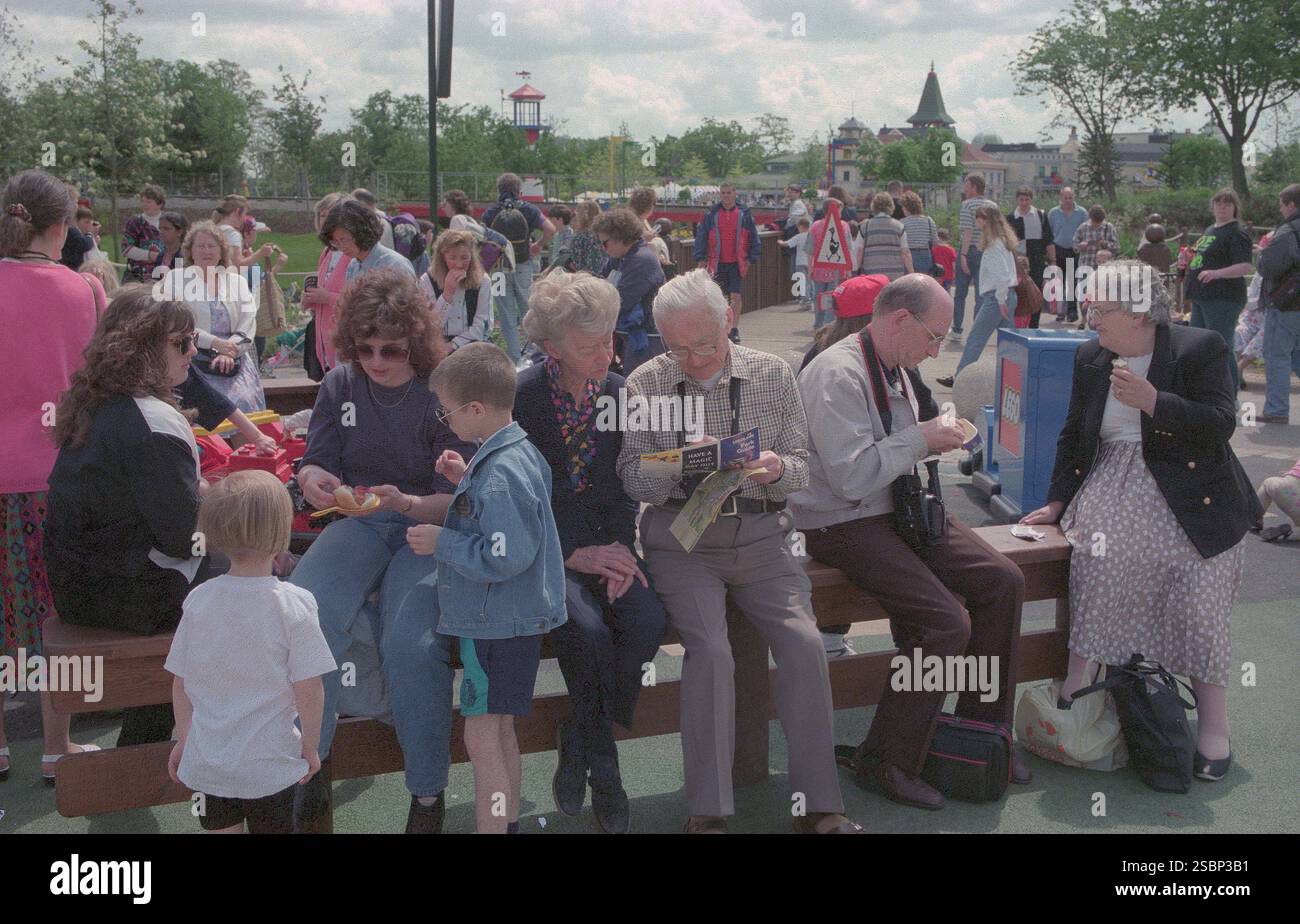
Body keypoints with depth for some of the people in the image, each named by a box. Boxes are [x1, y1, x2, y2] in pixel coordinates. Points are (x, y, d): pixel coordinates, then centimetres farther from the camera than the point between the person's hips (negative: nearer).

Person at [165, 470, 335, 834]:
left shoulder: (198, 600, -6)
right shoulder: (293, 603, -17)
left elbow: (180, 682, 2)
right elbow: (308, 689, -16)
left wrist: (183, 739, 16)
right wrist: (310, 748, -1)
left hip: (207, 760, 4)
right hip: (269, 763, -3)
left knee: (220, 828, 18)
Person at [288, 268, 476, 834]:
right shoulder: (340, 385, 6)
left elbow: (457, 500, -7)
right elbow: (316, 464, 9)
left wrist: (410, 503, -28)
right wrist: (314, 479, -16)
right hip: (359, 525, 4)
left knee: (411, 644, -30)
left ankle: (427, 793, -10)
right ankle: (311, 762, -9)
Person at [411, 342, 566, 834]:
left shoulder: (499, 474, -25)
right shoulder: (520, 452, 5)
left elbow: (505, 557, -27)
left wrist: (440, 542, -17)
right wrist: (467, 480, 7)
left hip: (496, 624, -10)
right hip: (510, 617, 10)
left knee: (482, 737, -1)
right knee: (500, 731, 21)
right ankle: (509, 822, 34)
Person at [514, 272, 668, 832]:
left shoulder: (620, 392, 5)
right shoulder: (518, 397, -9)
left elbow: (625, 488, 10)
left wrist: (621, 546, -8)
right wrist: (575, 555, -16)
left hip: (606, 539, 4)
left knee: (648, 619, -24)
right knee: (586, 628, -31)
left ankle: (577, 749, -3)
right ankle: (602, 769, -6)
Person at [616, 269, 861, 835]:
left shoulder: (772, 375, 4)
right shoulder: (646, 385, 0)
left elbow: (801, 470, 5)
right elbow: (633, 480, -3)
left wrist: (776, 469, -19)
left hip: (760, 537, 2)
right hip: (681, 541, -2)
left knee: (803, 643, -19)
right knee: (710, 650, -25)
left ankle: (819, 806, -7)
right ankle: (707, 812, -11)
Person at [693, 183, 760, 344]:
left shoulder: (744, 214, 2)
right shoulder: (711, 214, 3)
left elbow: (754, 238, 6)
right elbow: (701, 237, 4)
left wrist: (751, 258, 0)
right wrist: (700, 258, -2)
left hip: (737, 264, -1)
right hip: (718, 264, 1)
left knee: (735, 296, -5)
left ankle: (734, 330, 1)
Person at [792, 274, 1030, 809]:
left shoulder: (896, 368, 10)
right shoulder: (837, 375, -20)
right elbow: (850, 476, -27)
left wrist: (933, 440, 5)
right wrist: (921, 439, -19)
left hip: (899, 508, 9)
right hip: (844, 525, -9)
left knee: (1003, 582, -3)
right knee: (947, 623, -22)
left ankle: (983, 728, 13)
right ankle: (886, 761, -6)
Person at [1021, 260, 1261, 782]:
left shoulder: (1201, 349, -5)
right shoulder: (1090, 358, 11)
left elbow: (1221, 425, -15)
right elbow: (1073, 435, 19)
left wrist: (1151, 400, -23)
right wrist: (1057, 502, 14)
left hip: (1192, 501, -3)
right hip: (1113, 488, 3)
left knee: (1199, 600, -14)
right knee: (1100, 546, -28)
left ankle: (1212, 725, -3)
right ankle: (1077, 677, -23)